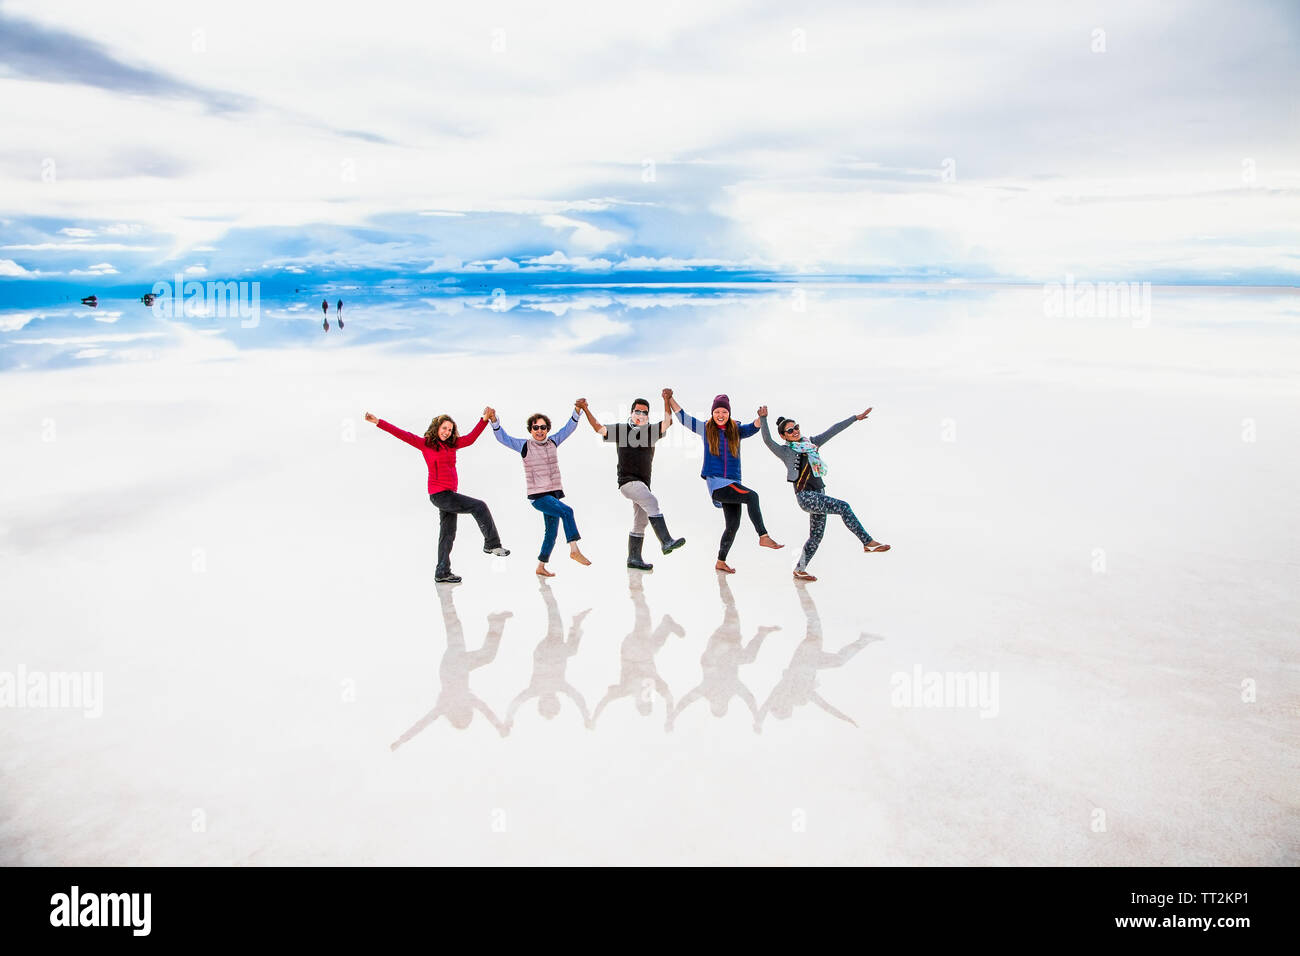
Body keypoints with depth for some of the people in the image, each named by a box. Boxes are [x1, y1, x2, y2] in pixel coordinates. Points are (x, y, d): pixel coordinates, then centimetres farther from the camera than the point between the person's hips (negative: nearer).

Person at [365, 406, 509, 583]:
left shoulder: (452, 444, 12)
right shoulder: (425, 443, -2)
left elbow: (471, 438, 16)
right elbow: (403, 435, -3)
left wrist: (484, 420, 8)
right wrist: (378, 422, -7)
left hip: (449, 494, 7)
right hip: (440, 494, -7)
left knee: (448, 534, 9)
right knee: (479, 507, -12)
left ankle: (442, 573, 15)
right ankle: (492, 544, -3)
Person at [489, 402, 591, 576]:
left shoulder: (553, 442, 9)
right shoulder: (525, 445, -2)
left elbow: (569, 428, 8)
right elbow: (502, 437, -8)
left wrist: (577, 410, -6)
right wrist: (494, 420, -23)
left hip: (553, 494, 6)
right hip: (538, 496, -6)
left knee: (551, 533, 11)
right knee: (566, 511, -27)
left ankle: (541, 567, 23)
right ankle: (574, 550, -27)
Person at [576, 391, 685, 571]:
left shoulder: (651, 431, 9)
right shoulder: (621, 429, 3)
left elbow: (667, 422, -3)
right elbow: (598, 428, 4)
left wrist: (667, 400, -10)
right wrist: (585, 409, -3)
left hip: (642, 484, 6)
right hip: (627, 480, -6)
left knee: (640, 522, 10)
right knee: (652, 502, -27)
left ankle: (634, 558, 20)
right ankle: (666, 542, -35)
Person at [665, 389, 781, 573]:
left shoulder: (736, 431, 12)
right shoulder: (706, 429, 7)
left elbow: (753, 427, -2)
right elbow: (683, 417, 9)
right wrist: (670, 399, 2)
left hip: (732, 483, 5)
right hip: (716, 483, -5)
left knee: (733, 525, 6)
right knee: (752, 496, -27)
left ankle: (721, 562, 21)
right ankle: (764, 537, -31)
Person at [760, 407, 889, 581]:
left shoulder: (811, 443, 16)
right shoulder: (785, 451, -1)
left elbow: (833, 430, 17)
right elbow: (767, 440, -17)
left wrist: (856, 418, 18)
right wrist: (763, 419, -32)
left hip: (819, 495, 7)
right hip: (805, 496, -7)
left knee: (816, 536, 9)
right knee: (843, 507, -19)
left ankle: (799, 569, 21)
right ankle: (868, 542, -14)